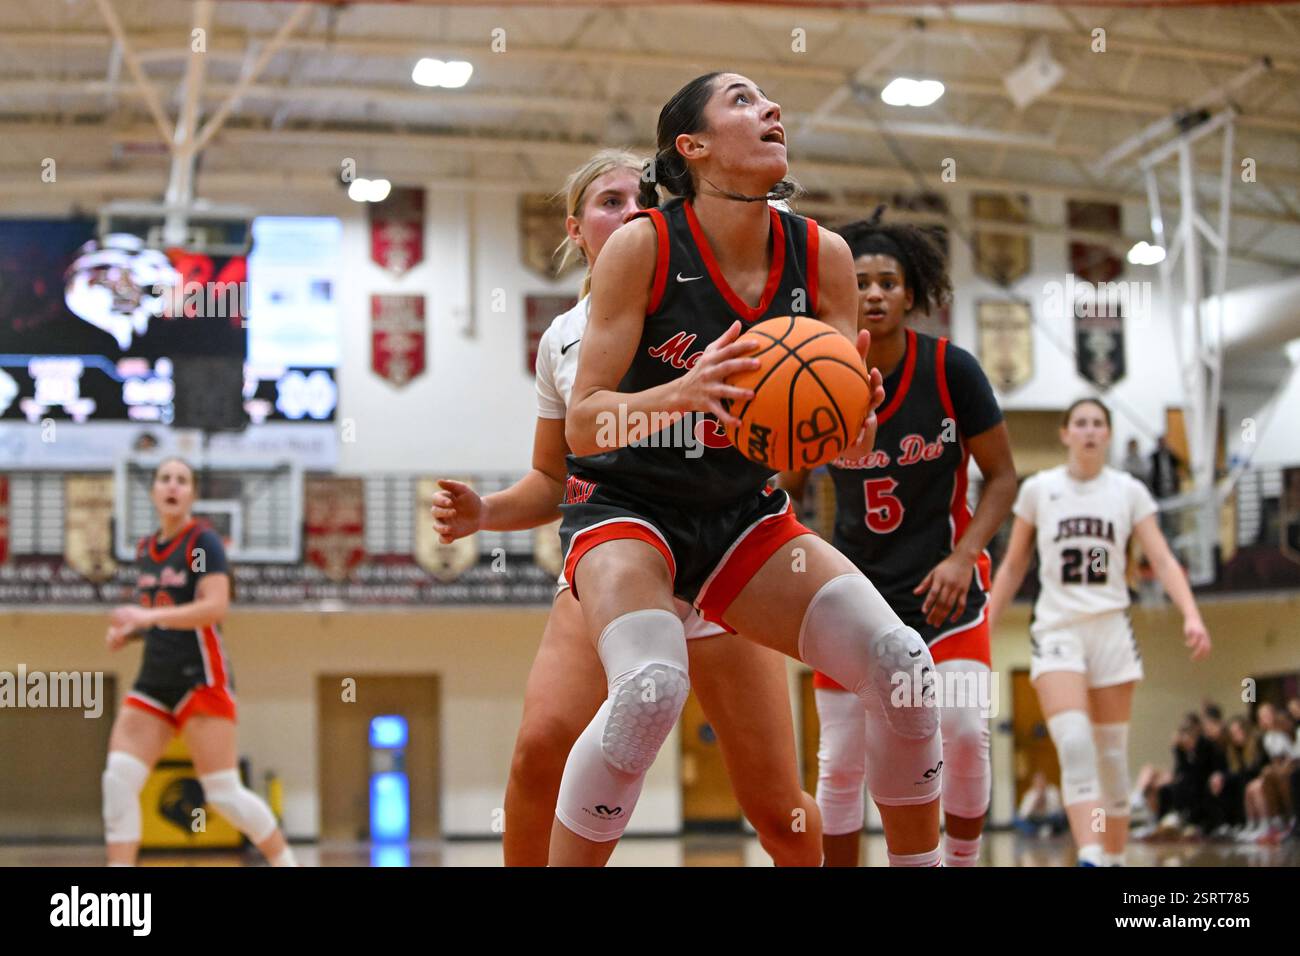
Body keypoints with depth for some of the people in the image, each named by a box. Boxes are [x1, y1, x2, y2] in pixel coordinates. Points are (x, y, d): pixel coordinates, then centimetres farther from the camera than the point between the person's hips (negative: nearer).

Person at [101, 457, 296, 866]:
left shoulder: (203, 541, -6)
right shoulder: (145, 549, 14)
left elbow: (215, 605, -20)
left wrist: (150, 616, -29)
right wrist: (126, 631, 4)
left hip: (200, 679, -6)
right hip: (152, 683, 6)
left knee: (224, 794, -7)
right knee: (118, 779, -9)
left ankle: (288, 863, 12)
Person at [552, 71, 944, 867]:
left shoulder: (822, 256, -4)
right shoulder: (643, 246, -16)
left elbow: (844, 423, 1)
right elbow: (582, 424, -17)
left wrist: (854, 424, -23)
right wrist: (681, 392, -35)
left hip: (744, 514, 5)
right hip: (627, 505, -4)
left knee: (902, 664, -12)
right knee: (652, 687, -32)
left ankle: (921, 860, 8)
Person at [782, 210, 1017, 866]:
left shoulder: (951, 370, -11)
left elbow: (1002, 476, -4)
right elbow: (786, 491, 4)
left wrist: (963, 557, -17)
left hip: (943, 582, -1)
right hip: (855, 586, 2)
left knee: (965, 733, -16)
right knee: (841, 763, 1)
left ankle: (962, 862, 6)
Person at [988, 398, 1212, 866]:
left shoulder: (1129, 491, 5)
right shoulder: (1038, 489, 4)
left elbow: (1162, 560, -2)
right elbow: (1013, 567, 11)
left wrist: (1191, 615, -17)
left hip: (1111, 630, 2)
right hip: (1057, 630, -2)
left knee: (1112, 755, 4)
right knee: (1074, 746, -20)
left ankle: (1115, 859, 15)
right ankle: (1090, 858, -29)